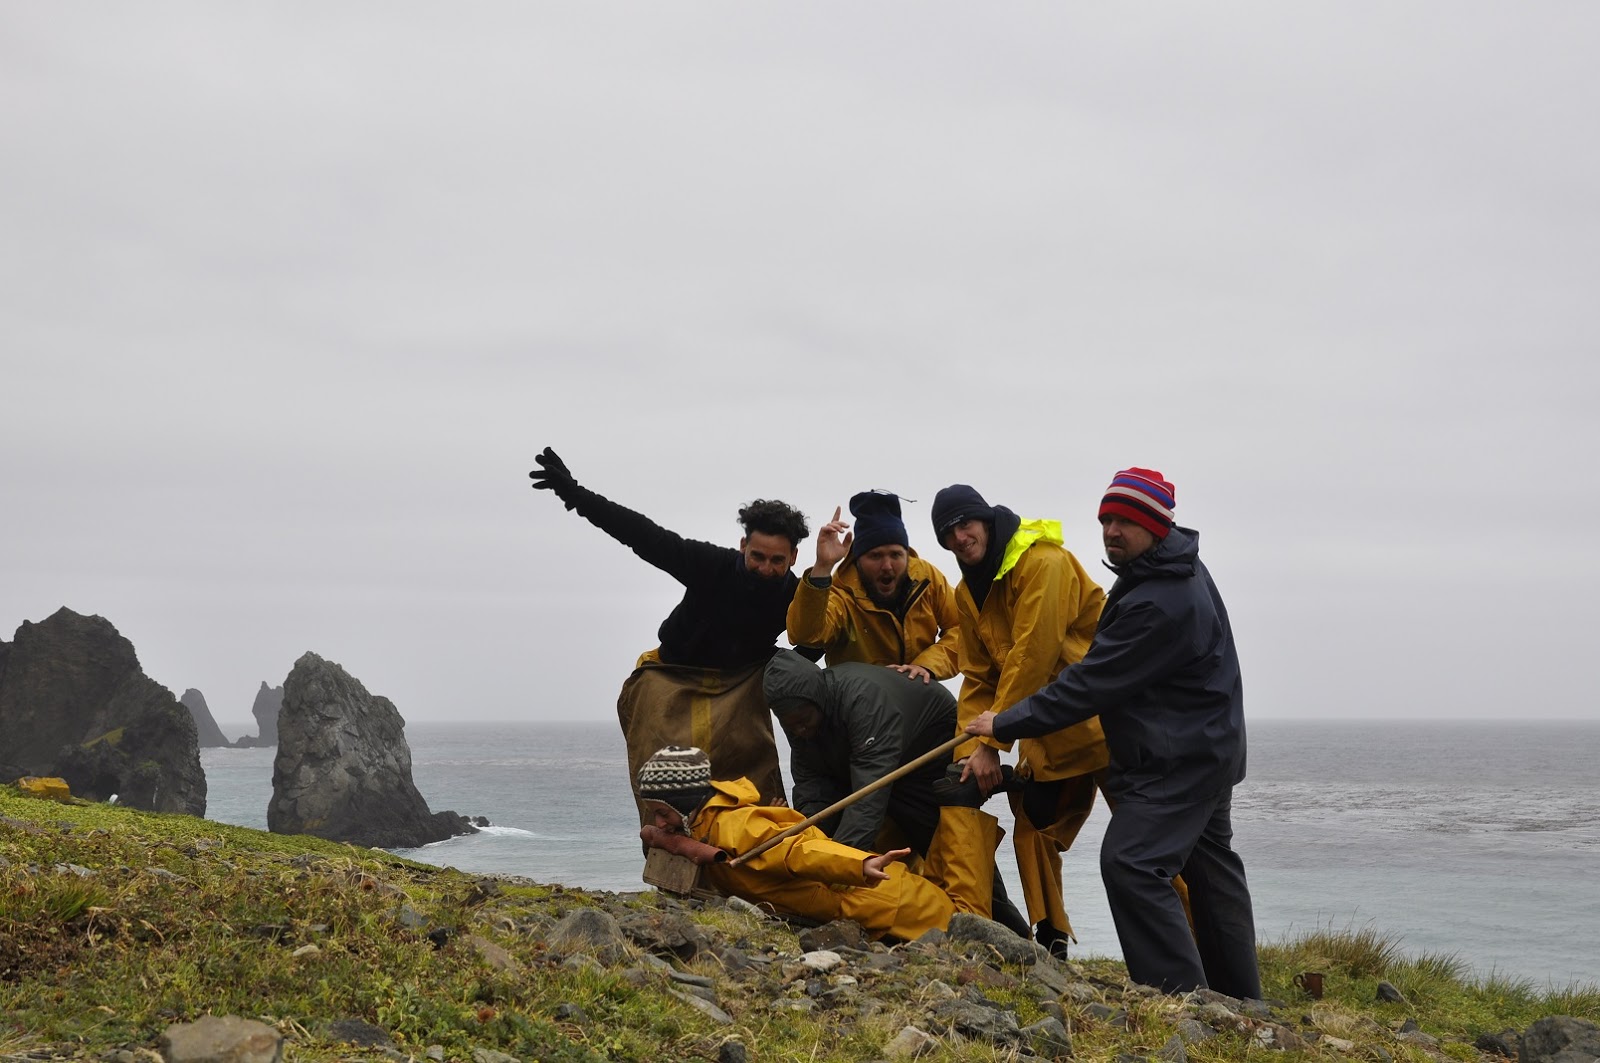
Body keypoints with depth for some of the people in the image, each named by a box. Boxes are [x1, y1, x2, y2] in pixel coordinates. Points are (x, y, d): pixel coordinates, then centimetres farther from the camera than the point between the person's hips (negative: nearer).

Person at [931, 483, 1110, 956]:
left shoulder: (1043, 562, -19)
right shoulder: (968, 593, 8)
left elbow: (1031, 658, -24)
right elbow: (978, 678, 9)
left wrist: (992, 742, -23)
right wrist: (970, 750, -5)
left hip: (1103, 719, -8)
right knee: (1033, 823, 10)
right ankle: (1050, 942, 20)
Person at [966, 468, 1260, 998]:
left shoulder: (1160, 605, -28)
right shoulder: (1178, 569, 6)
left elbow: (1091, 687, -26)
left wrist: (1005, 725, -19)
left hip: (1176, 761, -11)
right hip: (1205, 747, 11)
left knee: (1131, 864, -16)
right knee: (1210, 865, 18)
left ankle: (1182, 997, -17)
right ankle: (1238, 999, 29)